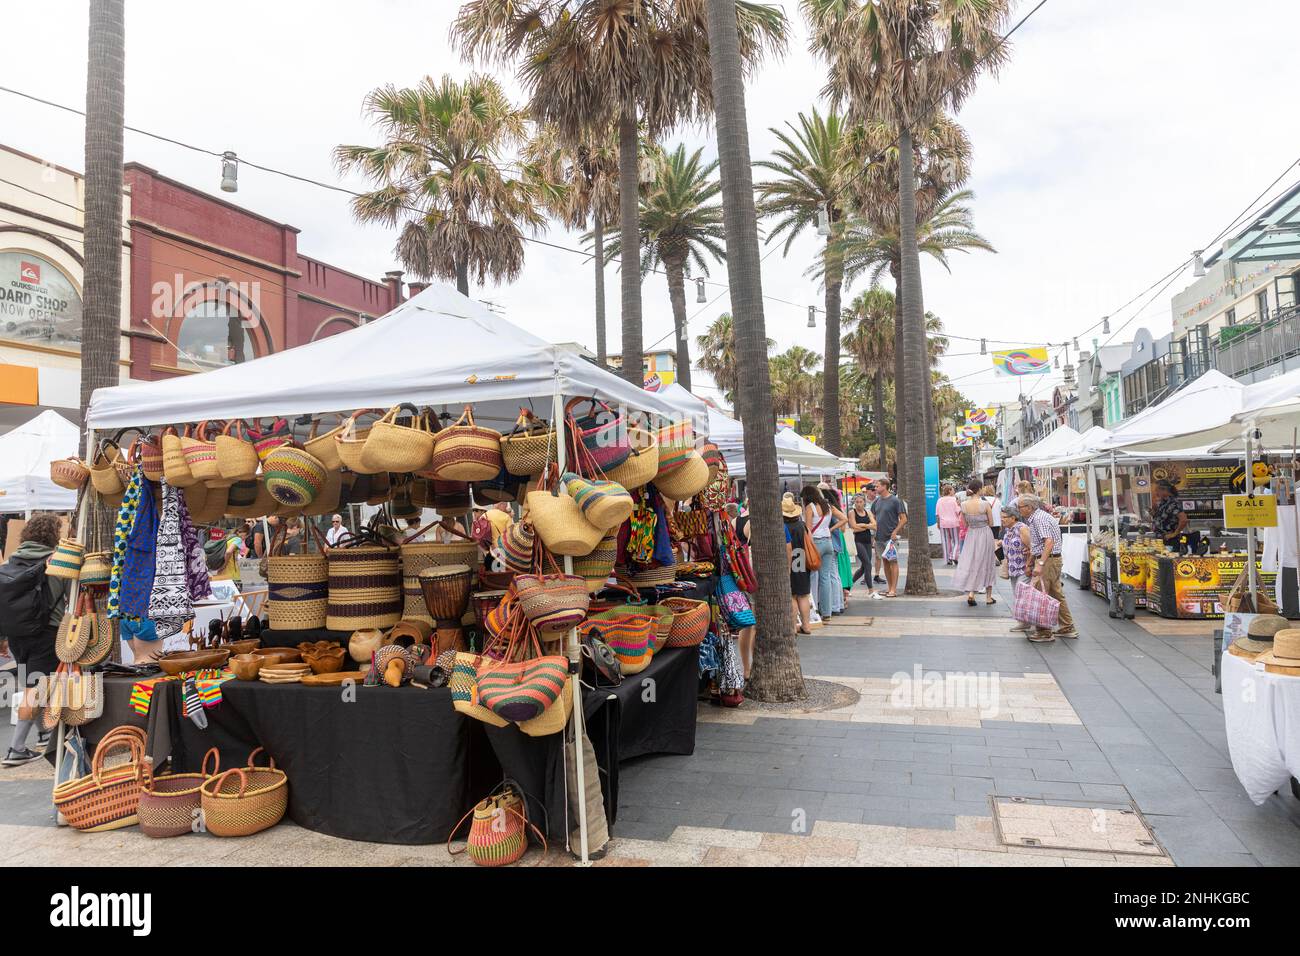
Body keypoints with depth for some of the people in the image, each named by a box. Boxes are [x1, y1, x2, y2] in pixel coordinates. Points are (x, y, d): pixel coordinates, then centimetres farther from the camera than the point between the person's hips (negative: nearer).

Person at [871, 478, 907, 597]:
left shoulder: (895, 500, -7)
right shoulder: (876, 501, 11)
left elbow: (904, 519, -8)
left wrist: (895, 532, -15)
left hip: (890, 537, -7)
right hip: (879, 537, 7)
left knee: (893, 562, -3)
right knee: (885, 562, 10)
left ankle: (893, 590, -2)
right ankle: (889, 588, 16)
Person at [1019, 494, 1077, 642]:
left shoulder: (1039, 518, -16)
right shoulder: (1034, 518, 16)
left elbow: (1049, 542, -26)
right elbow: (1035, 545, 23)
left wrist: (1040, 564, -29)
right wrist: (1029, 562, 23)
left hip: (1048, 560, -11)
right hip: (1054, 560, 11)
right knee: (1057, 594, 16)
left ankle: (1044, 633, -1)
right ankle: (1067, 628, 25)